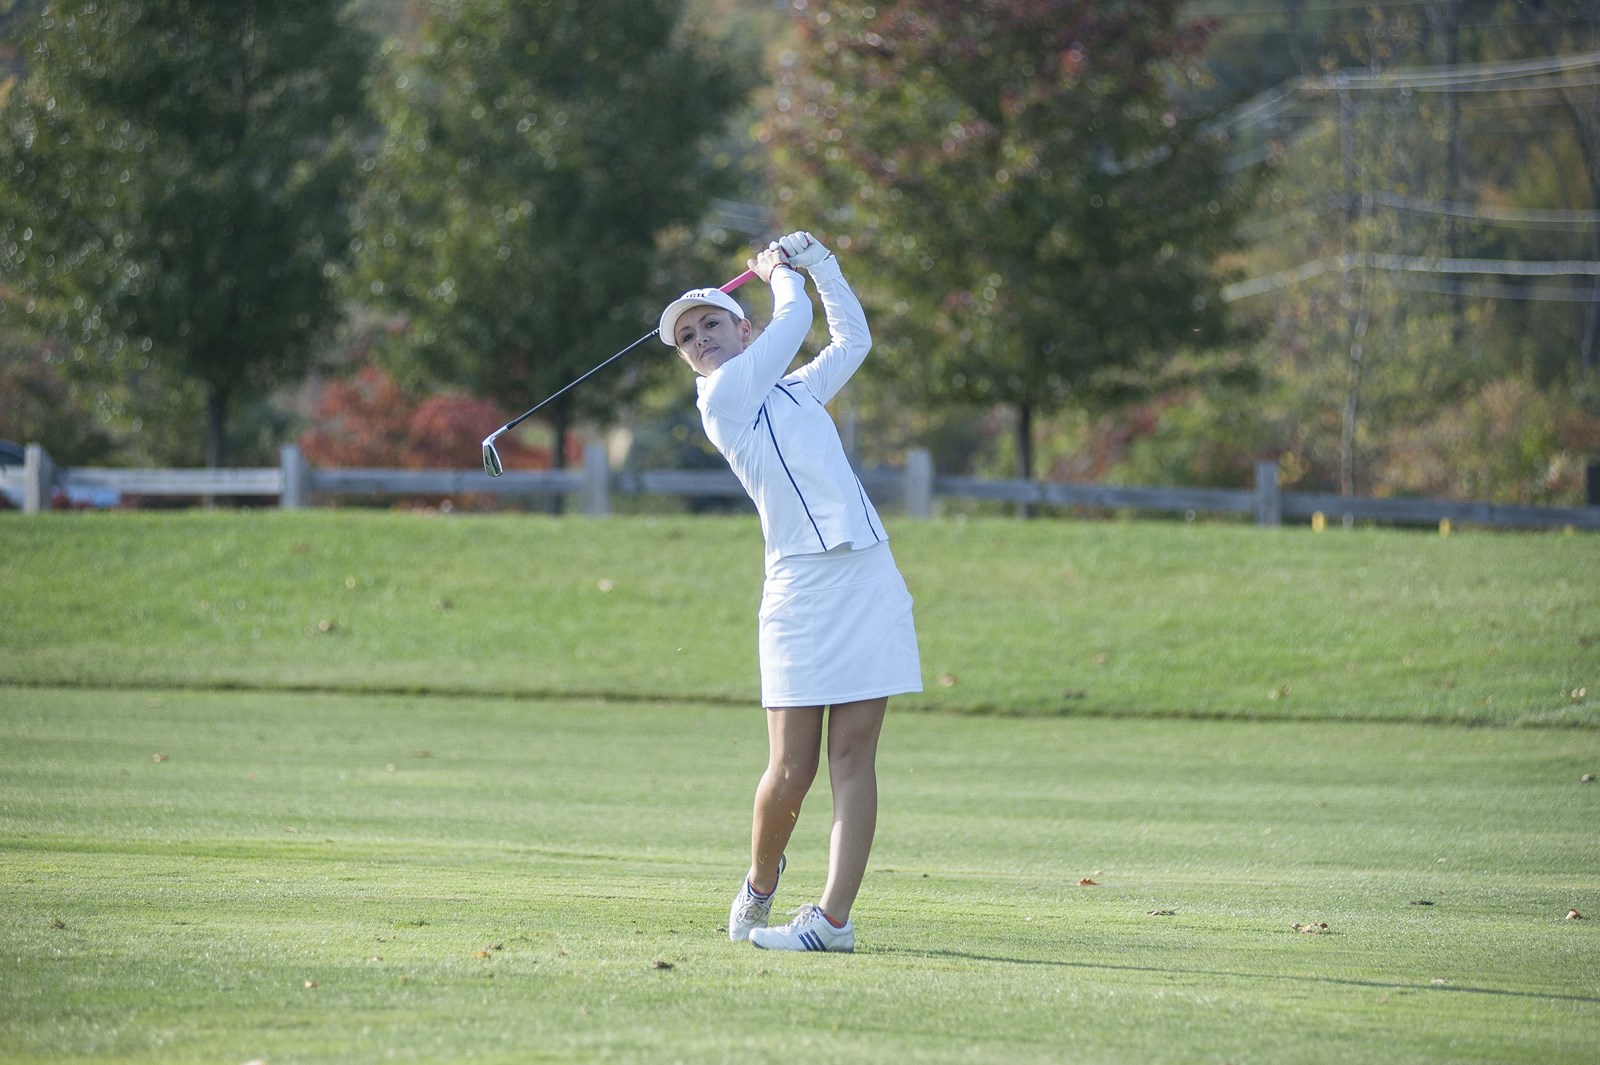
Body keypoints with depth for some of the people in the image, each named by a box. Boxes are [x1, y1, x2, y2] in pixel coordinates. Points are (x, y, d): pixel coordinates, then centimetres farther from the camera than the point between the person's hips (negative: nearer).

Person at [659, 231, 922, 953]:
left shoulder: (794, 391, 23)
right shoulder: (722, 398, 0)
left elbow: (852, 338, 35)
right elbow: (795, 318, 2)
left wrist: (819, 264, 31)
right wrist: (782, 272, 20)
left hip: (870, 577, 6)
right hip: (801, 589, -5)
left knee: (854, 754, -4)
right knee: (792, 770, -6)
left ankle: (833, 917, -6)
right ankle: (761, 880, 23)